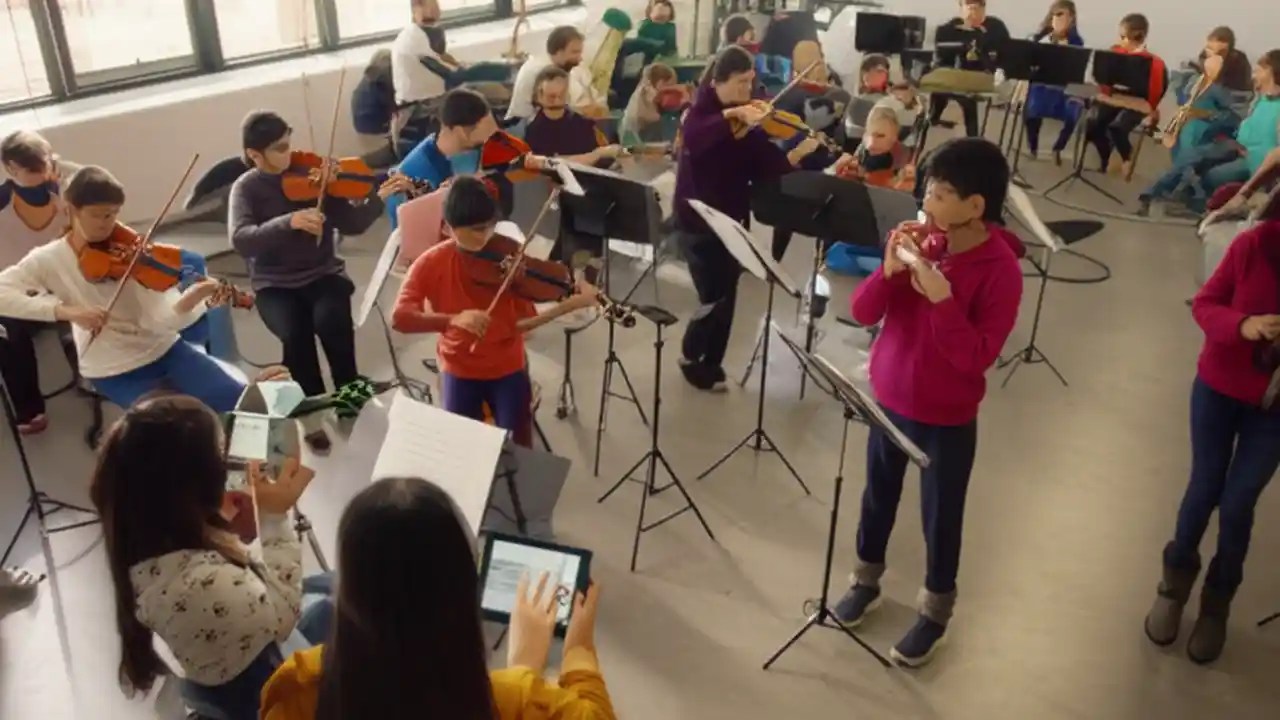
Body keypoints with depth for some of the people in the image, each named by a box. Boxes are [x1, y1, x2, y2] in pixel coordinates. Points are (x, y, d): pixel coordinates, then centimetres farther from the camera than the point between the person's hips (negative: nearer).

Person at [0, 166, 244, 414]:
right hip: (113, 370, -2)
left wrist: (193, 298, -39)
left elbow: (161, 319, -17)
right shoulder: (50, 259, -6)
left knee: (236, 398, -14)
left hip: (164, 348, 2)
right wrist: (65, 310, -29)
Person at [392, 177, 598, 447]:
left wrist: (569, 305, -28)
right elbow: (400, 318, -22)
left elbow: (522, 322, -13)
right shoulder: (431, 264, -11)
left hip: (508, 369, 0)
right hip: (459, 371, 0)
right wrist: (454, 318, -36)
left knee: (517, 448, -6)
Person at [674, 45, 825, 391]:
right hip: (697, 220, -5)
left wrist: (797, 154, -23)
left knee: (725, 297, 9)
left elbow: (767, 167, -7)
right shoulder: (702, 110, -7)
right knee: (715, 298, -9)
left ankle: (710, 364, 26)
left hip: (732, 220, 5)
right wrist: (731, 114, -39)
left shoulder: (748, 122, 4)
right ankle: (690, 356, 16)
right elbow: (693, 137, -31)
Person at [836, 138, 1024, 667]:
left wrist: (942, 299, -33)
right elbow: (863, 314, -7)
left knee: (940, 517, 12)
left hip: (947, 419, -5)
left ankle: (935, 613, 34)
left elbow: (976, 357, -24)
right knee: (877, 497, 21)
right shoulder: (920, 241, -5)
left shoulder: (1000, 269, -19)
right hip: (888, 399, 5)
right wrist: (890, 270, -23)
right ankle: (866, 581, 44)